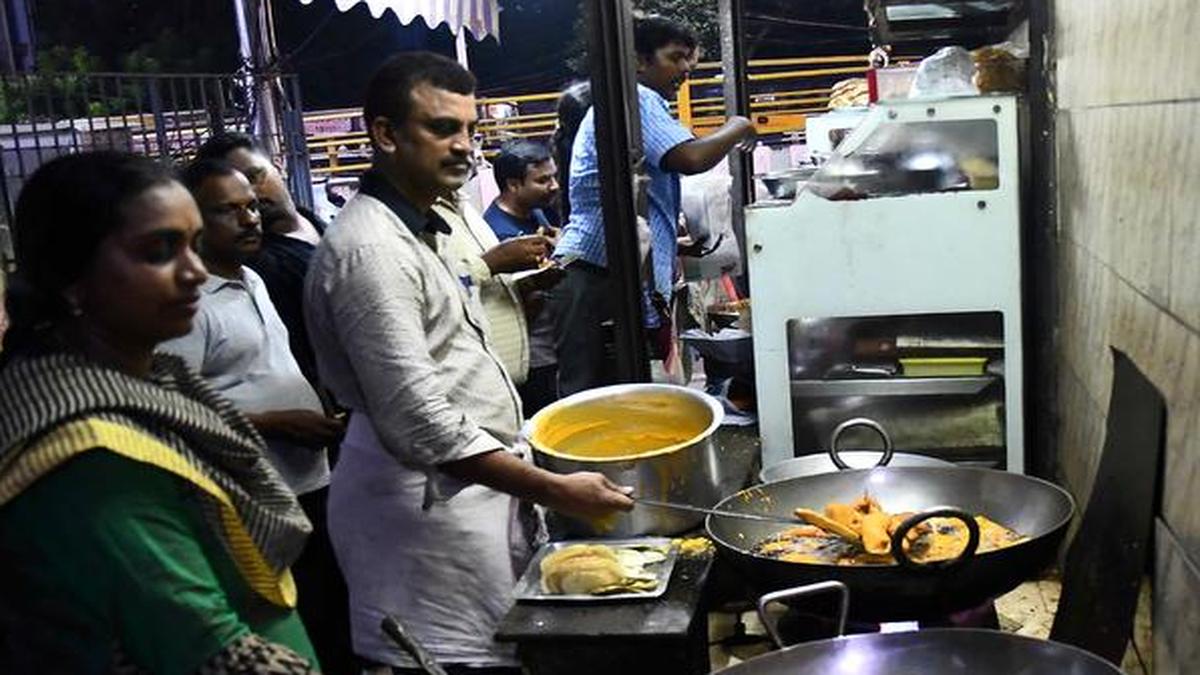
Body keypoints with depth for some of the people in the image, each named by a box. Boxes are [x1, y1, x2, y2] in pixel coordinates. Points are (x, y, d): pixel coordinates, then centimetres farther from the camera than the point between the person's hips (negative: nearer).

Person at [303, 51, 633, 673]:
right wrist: (554, 492, -22)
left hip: (465, 484, 10)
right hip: (426, 500, -10)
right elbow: (419, 424, -24)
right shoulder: (371, 249, -19)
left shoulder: (418, 228, 14)